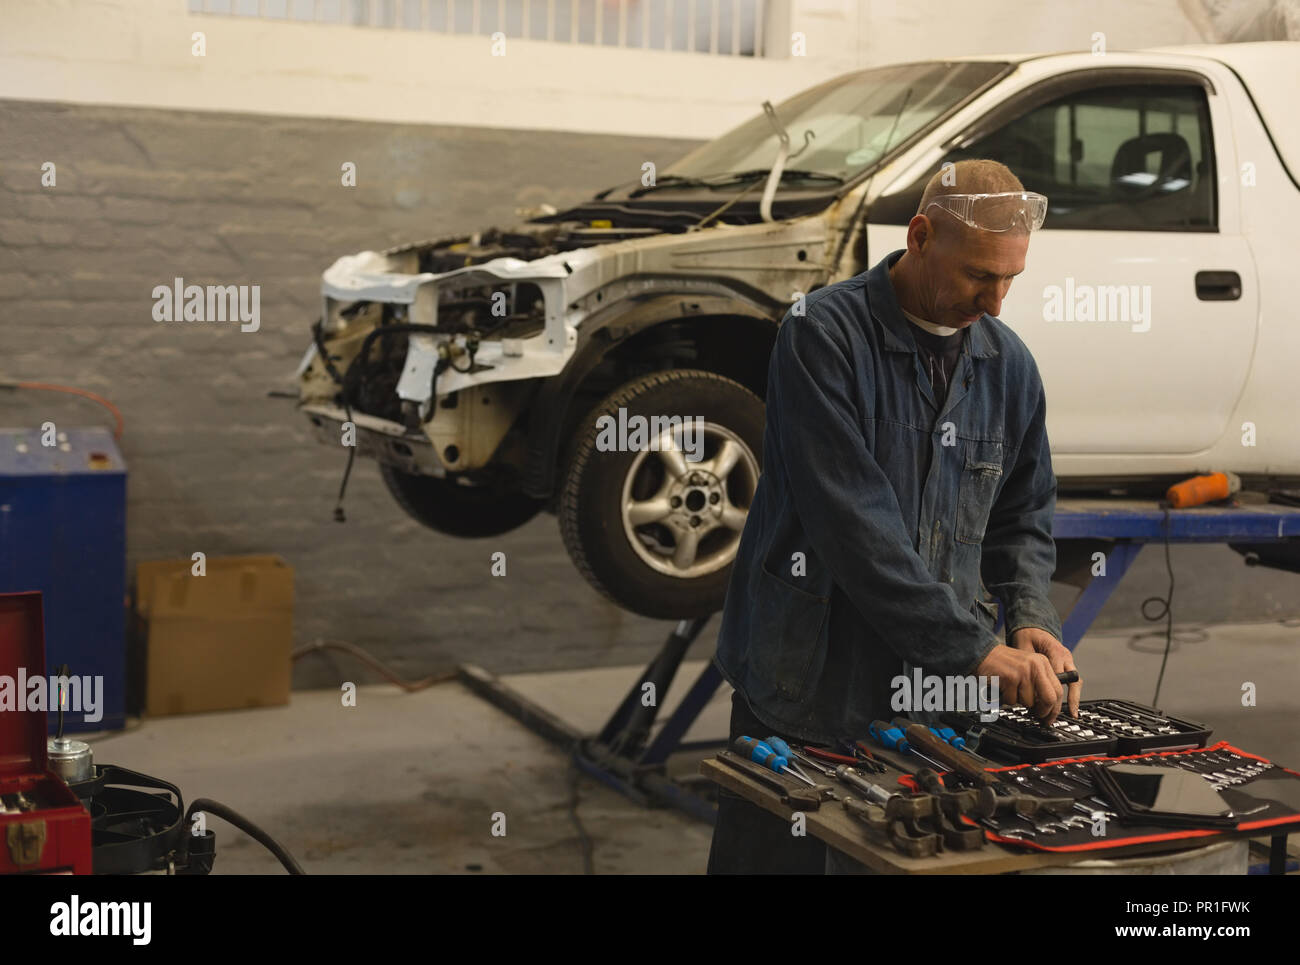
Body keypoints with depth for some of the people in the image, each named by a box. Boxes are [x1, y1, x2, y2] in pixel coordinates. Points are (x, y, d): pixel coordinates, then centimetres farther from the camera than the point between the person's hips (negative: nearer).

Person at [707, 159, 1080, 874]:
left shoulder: (1008, 364, 5)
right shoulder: (824, 336, -15)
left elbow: (1022, 518, 12)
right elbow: (852, 522, -23)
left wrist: (1031, 621, -8)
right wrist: (975, 648, -24)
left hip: (931, 685, 5)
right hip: (809, 688, -5)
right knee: (776, 854, 7)